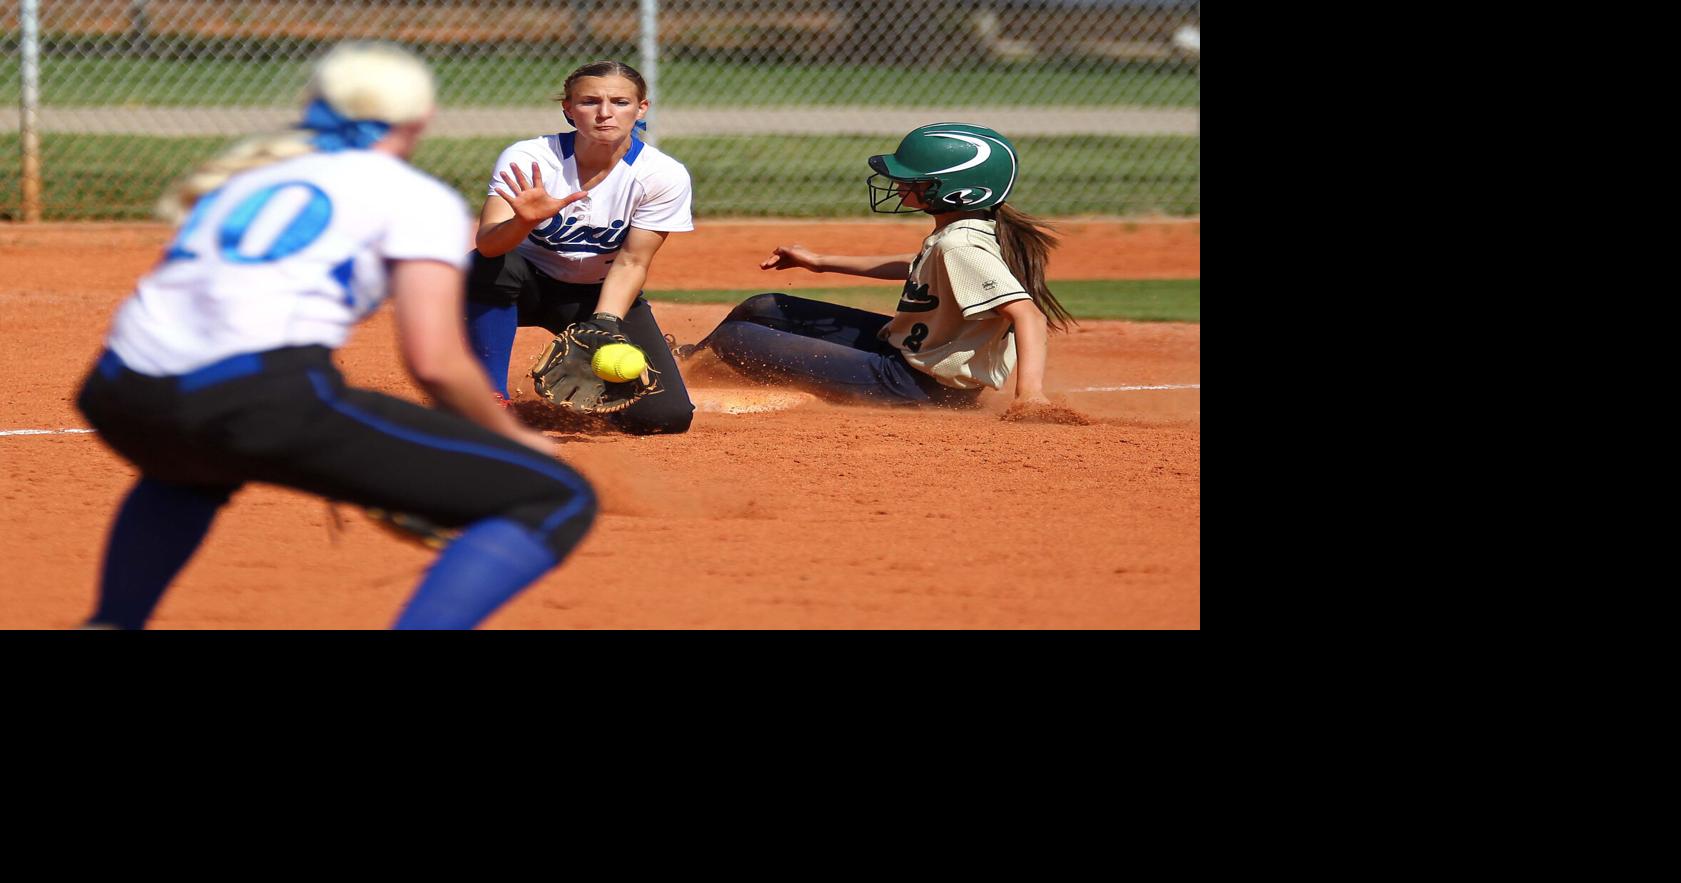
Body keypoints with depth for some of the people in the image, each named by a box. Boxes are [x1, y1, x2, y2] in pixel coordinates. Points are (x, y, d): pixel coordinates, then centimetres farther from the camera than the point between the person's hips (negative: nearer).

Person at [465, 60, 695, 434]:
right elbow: (487, 243, -36)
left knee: (667, 416, -16)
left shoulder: (664, 175, -19)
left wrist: (603, 326, -29)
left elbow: (631, 262, -14)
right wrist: (524, 221, -58)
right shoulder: (526, 158, -23)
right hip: (530, 284, -2)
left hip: (603, 295, 2)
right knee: (487, 268, -38)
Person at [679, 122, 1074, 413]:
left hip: (918, 386, -10)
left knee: (734, 338, -6)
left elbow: (1027, 312, -37)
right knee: (763, 310, 19)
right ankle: (688, 361, 46)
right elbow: (922, 270, 24)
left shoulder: (960, 246, -27)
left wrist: (1030, 391, -52)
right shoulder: (973, 228, 3)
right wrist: (822, 263, 31)